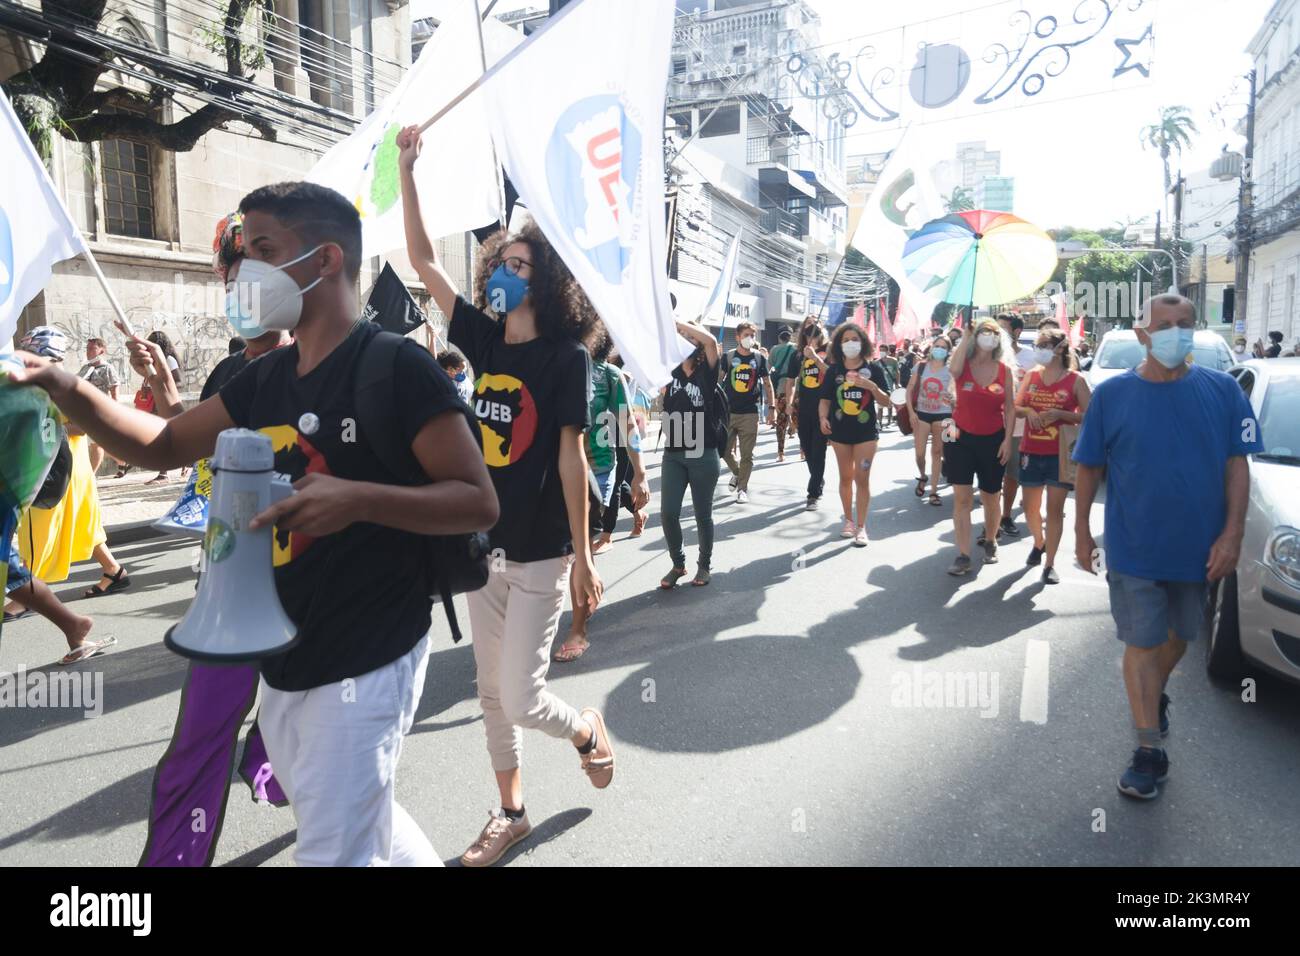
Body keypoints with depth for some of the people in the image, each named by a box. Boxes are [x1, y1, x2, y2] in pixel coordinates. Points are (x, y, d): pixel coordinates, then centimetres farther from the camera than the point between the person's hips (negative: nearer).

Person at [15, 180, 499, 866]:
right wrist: (60, 385, 2)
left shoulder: (397, 367, -15)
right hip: (282, 661, 8)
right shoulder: (265, 379, 8)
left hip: (365, 663, -8)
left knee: (332, 851, -1)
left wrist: (358, 497, -31)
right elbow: (163, 446, 16)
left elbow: (478, 502, -18)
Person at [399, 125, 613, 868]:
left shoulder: (566, 356, -11)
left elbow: (572, 457, -13)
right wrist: (407, 170, 2)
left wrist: (583, 555, -12)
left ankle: (588, 730, 30)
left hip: (540, 552, -6)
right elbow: (425, 261, 8)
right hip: (483, 541, 6)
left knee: (521, 698, -3)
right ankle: (511, 812, 32)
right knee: (491, 690, 14)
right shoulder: (485, 339, 5)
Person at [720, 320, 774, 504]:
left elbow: (767, 384, 8)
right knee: (724, 451, 3)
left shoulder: (759, 358, 3)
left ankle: (742, 488, 13)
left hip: (750, 413, 0)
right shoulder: (728, 356, 1)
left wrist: (771, 408, 2)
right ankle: (737, 473, 31)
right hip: (728, 411, 0)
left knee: (747, 454, 2)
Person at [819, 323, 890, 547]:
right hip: (840, 431, 2)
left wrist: (872, 387, -21)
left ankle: (861, 526, 5)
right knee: (845, 477, 12)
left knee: (862, 478, -3)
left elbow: (886, 402, -3)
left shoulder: (873, 368, -3)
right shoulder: (834, 370, 0)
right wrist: (823, 418, -16)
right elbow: (825, 399, 3)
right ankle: (848, 520, 25)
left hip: (866, 431, -2)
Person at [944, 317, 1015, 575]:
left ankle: (989, 540, 37)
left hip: (993, 440, 2)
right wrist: (967, 333, -24)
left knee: (991, 497, 11)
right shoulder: (963, 365, -4)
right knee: (962, 498, -4)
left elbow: (1010, 407, 2)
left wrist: (1007, 439, -5)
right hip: (961, 437, -1)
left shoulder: (1005, 370, 0)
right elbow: (953, 368, -30)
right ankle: (963, 556, -1)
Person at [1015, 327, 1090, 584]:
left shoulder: (1075, 380, -6)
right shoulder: (1031, 375, 5)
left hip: (1060, 454, -4)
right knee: (1030, 507, 12)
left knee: (1055, 509, -1)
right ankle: (1039, 543, 39)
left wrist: (1058, 414, -20)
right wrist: (1029, 411, -9)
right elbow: (1015, 407, 12)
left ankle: (1050, 563, 8)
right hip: (1030, 452, 4)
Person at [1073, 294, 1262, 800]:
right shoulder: (1112, 395, -7)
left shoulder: (1222, 390, -4)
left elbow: (1237, 465, -3)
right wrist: (1082, 534, -1)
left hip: (1199, 547, 2)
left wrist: (1232, 535, -10)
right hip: (1134, 549, -2)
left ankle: (1155, 695, 49)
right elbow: (1088, 469, -1)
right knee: (1142, 644, 4)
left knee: (1179, 634, 21)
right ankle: (1149, 751, 14)